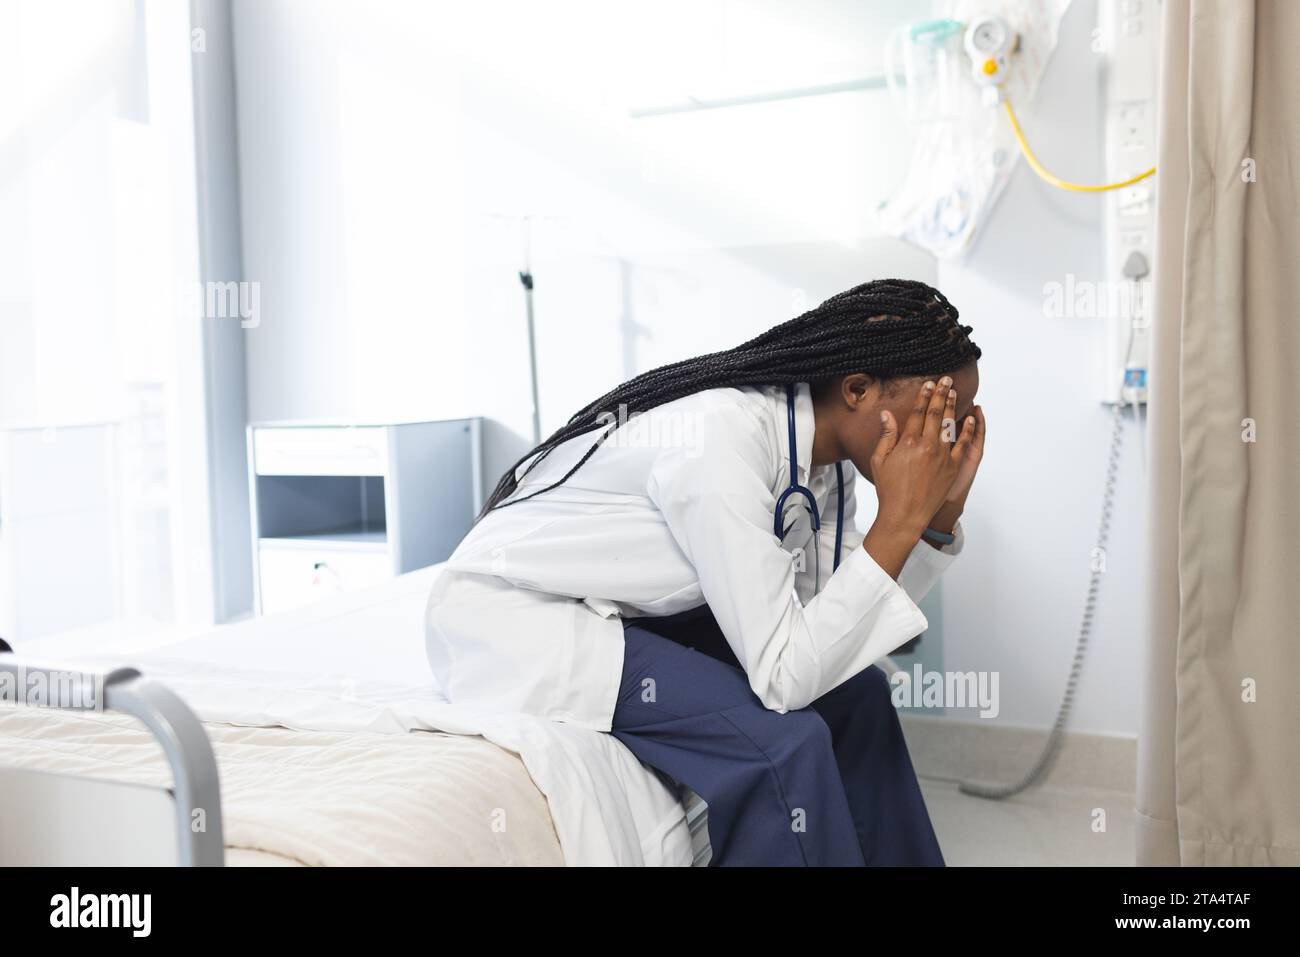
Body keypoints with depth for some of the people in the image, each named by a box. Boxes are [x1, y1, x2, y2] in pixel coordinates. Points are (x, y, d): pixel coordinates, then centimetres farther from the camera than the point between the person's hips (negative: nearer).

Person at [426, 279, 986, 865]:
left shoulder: (824, 442, -6)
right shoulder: (725, 442, -31)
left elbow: (842, 615, -1)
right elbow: (784, 677, -30)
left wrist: (939, 514, -11)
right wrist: (900, 519, -28)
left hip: (628, 612, 8)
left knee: (853, 691, 4)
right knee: (781, 739, -23)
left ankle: (892, 856, 21)